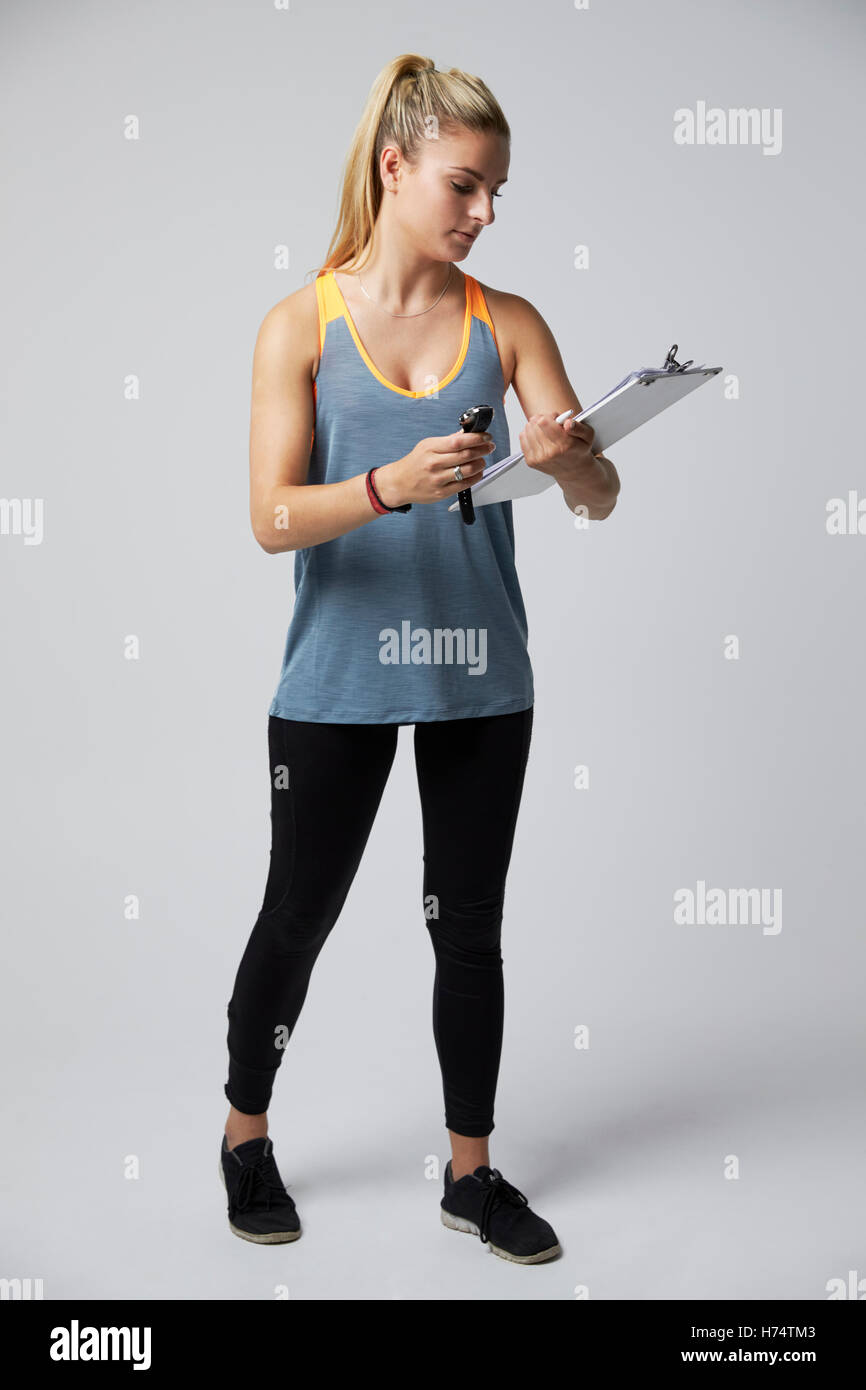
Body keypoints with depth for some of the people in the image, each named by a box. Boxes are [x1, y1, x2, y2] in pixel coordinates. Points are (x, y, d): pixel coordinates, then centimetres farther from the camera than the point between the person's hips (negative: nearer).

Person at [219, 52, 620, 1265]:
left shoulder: (509, 326, 2)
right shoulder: (302, 326, -3)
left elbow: (601, 499, -3)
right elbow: (274, 518, -11)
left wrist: (574, 462, -26)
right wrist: (392, 485, -29)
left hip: (479, 681, 2)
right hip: (339, 679, -2)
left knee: (471, 929, 12)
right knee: (299, 916, 11)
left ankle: (471, 1168, 30)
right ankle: (245, 1135, 36)